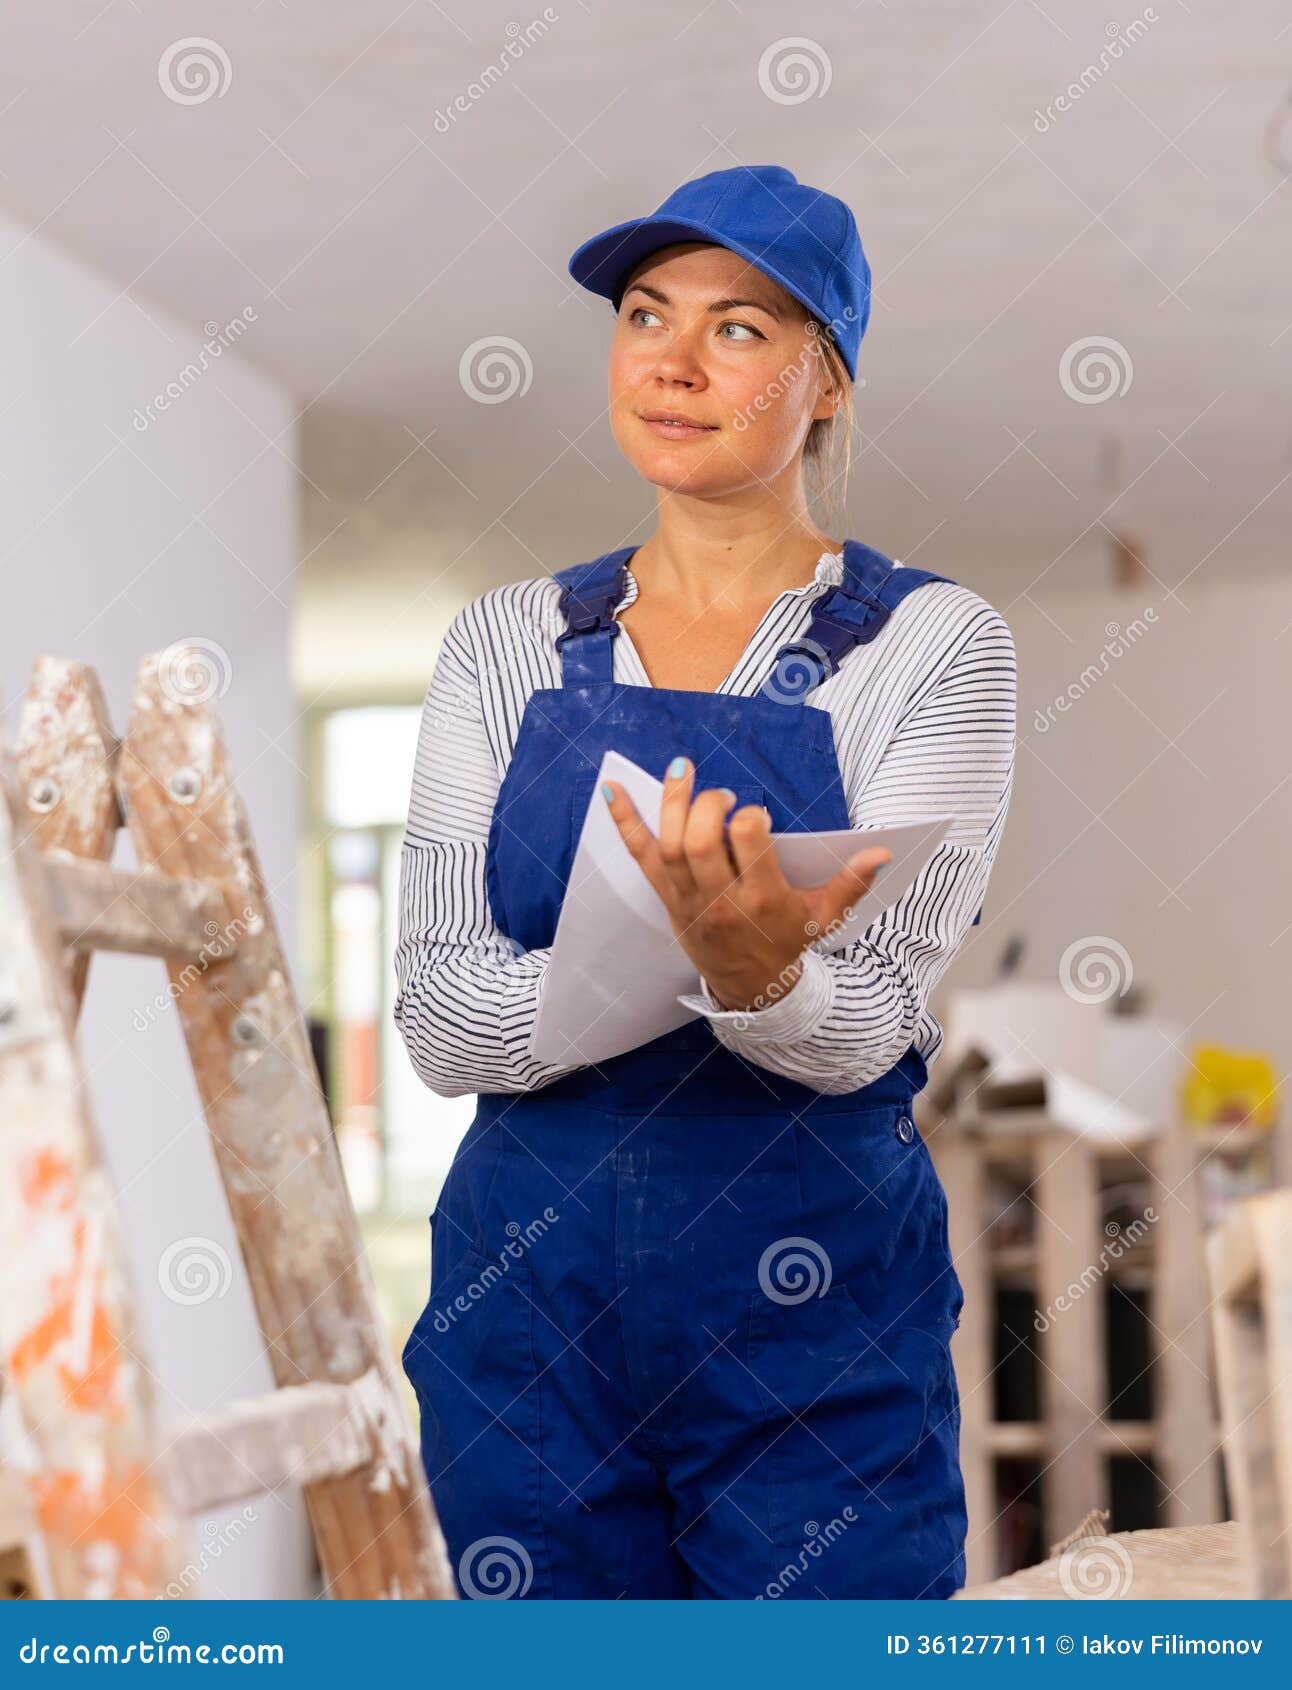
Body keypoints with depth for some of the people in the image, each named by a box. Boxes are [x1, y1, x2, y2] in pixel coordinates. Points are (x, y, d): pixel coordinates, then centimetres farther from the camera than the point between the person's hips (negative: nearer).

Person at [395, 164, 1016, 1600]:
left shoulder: (933, 645, -3)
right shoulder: (508, 643, 5)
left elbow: (869, 1025, -12)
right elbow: (439, 1022, -4)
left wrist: (762, 978, -36)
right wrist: (673, 952, -23)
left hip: (817, 1323, -2)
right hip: (528, 1308, 2)